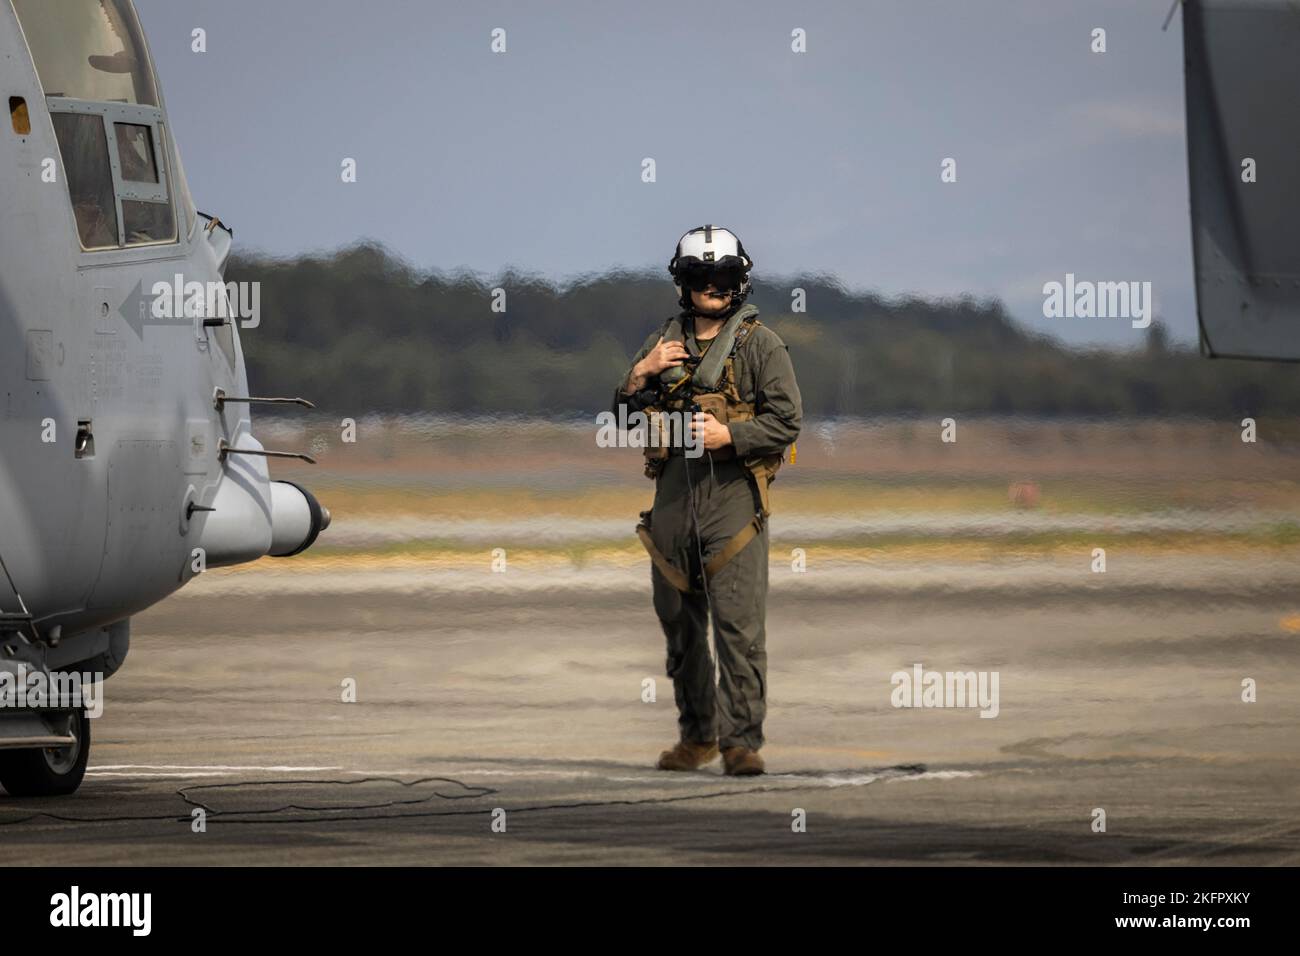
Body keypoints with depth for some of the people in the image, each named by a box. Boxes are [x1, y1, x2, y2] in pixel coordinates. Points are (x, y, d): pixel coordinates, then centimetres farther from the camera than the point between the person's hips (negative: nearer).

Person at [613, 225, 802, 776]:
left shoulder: (759, 345, 1)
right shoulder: (663, 343, 15)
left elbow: (787, 420, -4)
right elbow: (623, 417, 18)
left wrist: (729, 435, -15)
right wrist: (640, 375, 0)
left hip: (732, 497, -5)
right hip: (673, 497, 5)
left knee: (739, 624, -11)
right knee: (680, 622, 10)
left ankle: (742, 740, -11)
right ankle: (696, 735, 21)